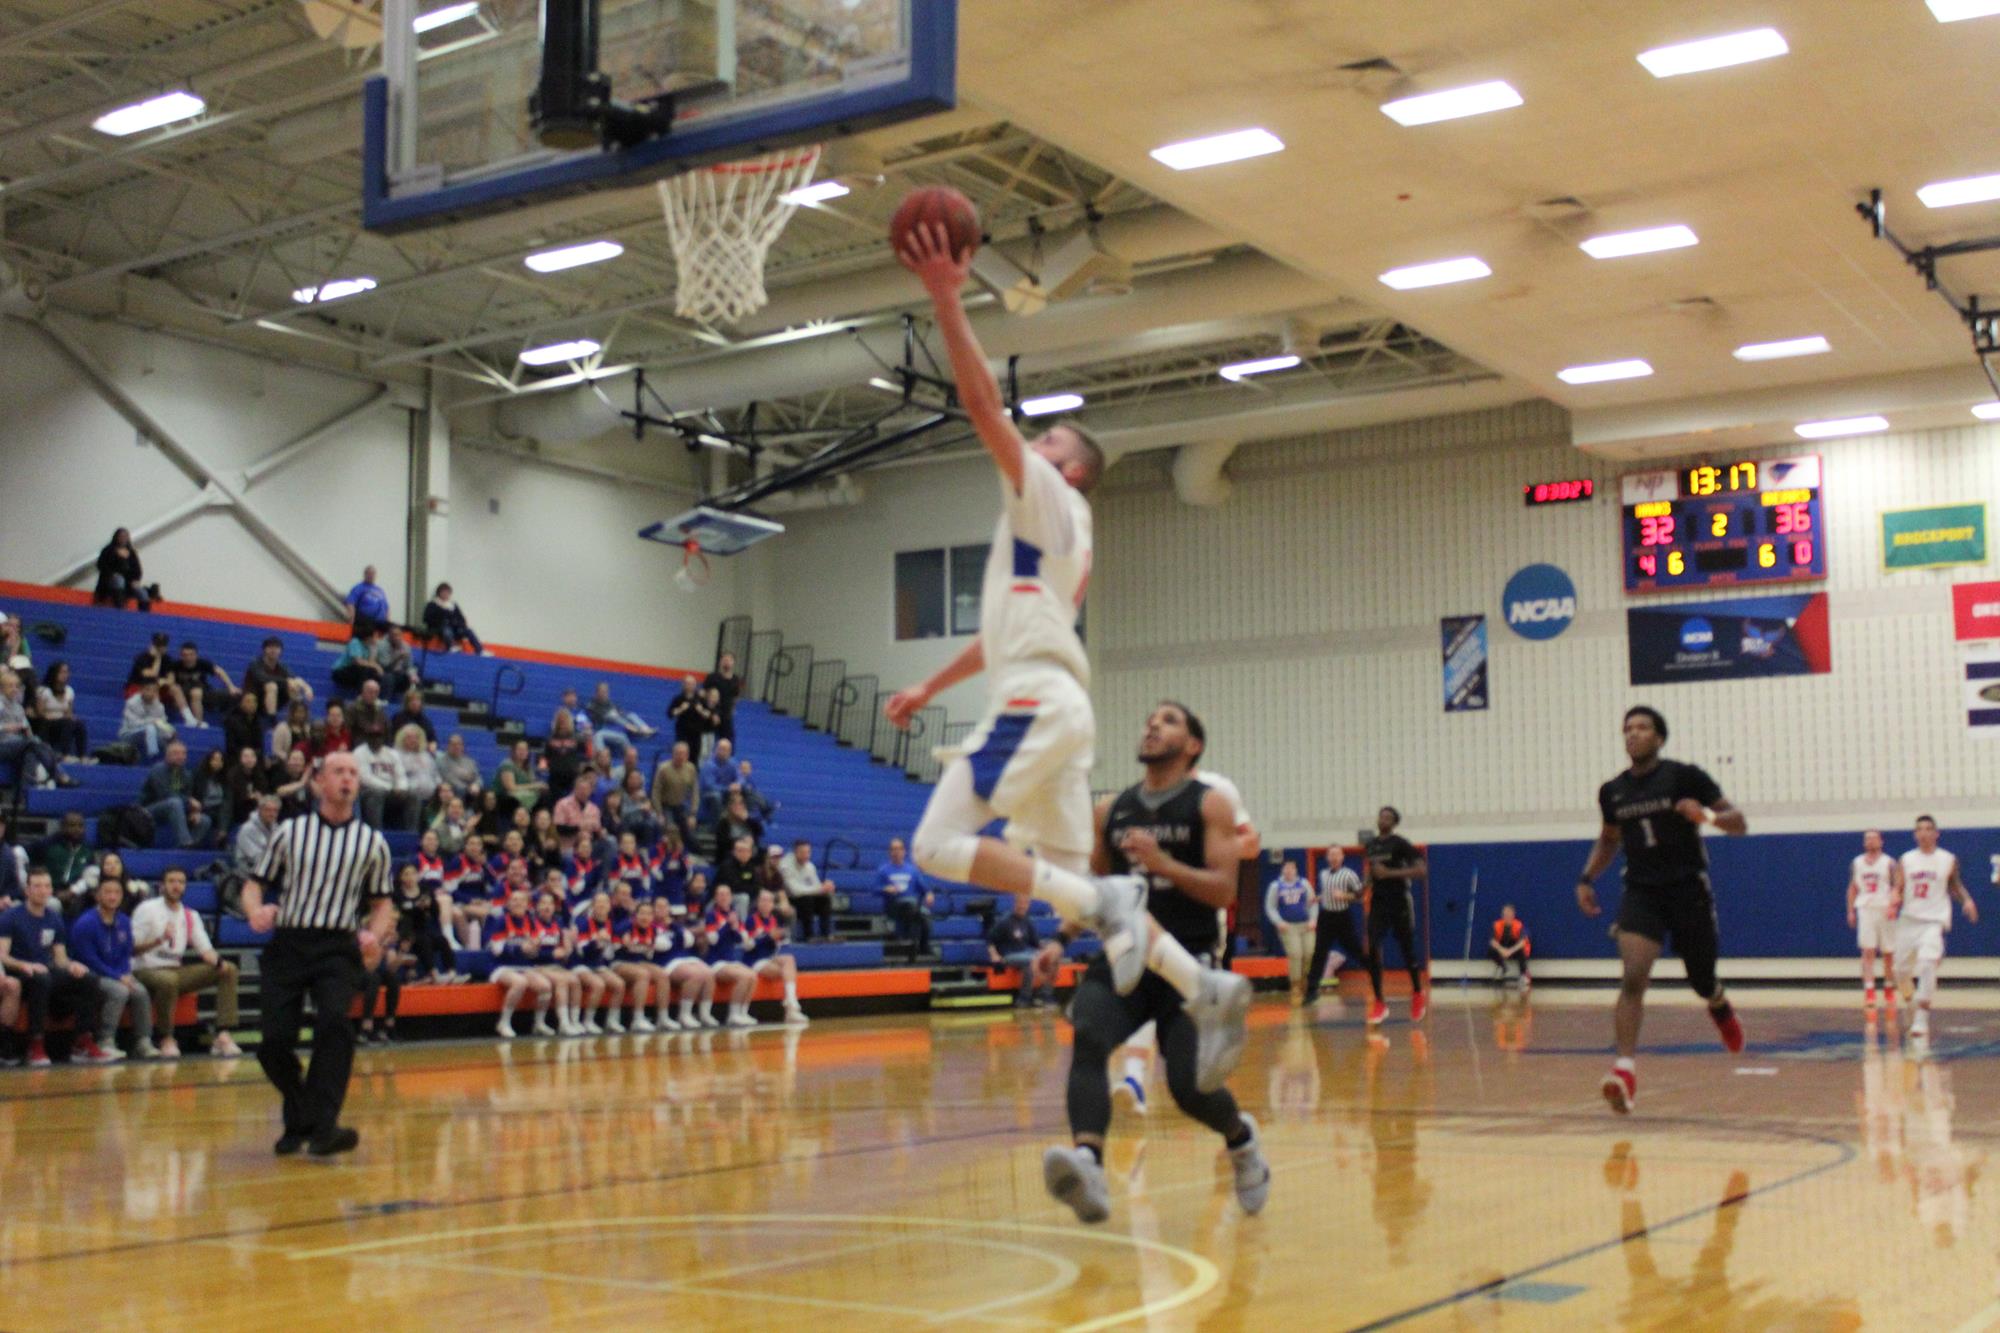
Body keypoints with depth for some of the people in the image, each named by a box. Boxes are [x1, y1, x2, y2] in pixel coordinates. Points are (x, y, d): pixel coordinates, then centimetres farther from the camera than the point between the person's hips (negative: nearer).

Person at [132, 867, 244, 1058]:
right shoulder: (147, 910, -4)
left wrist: (218, 962, -16)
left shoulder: (190, 916, 13)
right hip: (146, 971, -6)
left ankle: (223, 1036, -17)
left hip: (177, 971, 6)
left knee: (229, 970, -8)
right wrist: (159, 940, -27)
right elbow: (132, 948, -10)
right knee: (169, 979, -42)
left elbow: (205, 949, 6)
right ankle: (166, 1039, -22)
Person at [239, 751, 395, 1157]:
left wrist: (375, 932, -5)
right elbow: (255, 883, 11)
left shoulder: (371, 842, 9)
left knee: (335, 1022, -26)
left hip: (337, 948, -1)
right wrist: (256, 910, -11)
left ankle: (322, 1127, -23)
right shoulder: (290, 831, 9)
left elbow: (383, 902, 15)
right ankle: (298, 1122, 22)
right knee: (274, 1040, -5)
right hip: (287, 945, 1)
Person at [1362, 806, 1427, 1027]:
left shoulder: (1400, 843, -11)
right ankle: (1379, 1002, -3)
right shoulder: (1370, 845, 8)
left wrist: (1390, 873, -24)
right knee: (1373, 950, -9)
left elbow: (1422, 870, -19)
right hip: (1378, 903, 5)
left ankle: (1417, 995, 30)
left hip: (1400, 903, -5)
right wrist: (1364, 886, 4)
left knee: (1408, 951, 6)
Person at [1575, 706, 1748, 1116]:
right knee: (1633, 978, -19)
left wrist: (1707, 815, -24)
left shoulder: (1684, 776, -6)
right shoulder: (1612, 792, 5)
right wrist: (1587, 878, 11)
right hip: (1641, 893, 2)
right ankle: (1625, 1067, -26)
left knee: (1702, 982, 12)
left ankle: (1720, 1005, 49)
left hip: (1689, 890, -2)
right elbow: (1609, 839, 24)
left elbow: (1739, 825, -4)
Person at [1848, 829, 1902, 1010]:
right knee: (1867, 952, -8)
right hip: (1865, 910, 2)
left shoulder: (1890, 863, -1)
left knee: (1888, 953, 8)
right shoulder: (1856, 863, 10)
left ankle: (1889, 990, 24)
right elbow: (1852, 888, 16)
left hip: (1885, 911, -1)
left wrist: (1893, 903, -25)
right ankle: (1868, 993, -12)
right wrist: (1850, 911, 11)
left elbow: (1898, 885, -8)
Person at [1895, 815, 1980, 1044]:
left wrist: (1966, 900, -3)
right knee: (1901, 969, 8)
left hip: (1934, 920, -3)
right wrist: (1895, 900, -17)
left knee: (1927, 964, -21)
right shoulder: (1906, 859, 5)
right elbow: (1899, 889, 4)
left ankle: (1922, 1019, -17)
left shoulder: (1948, 860, 2)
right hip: (1908, 920, 3)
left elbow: (1955, 885, 15)